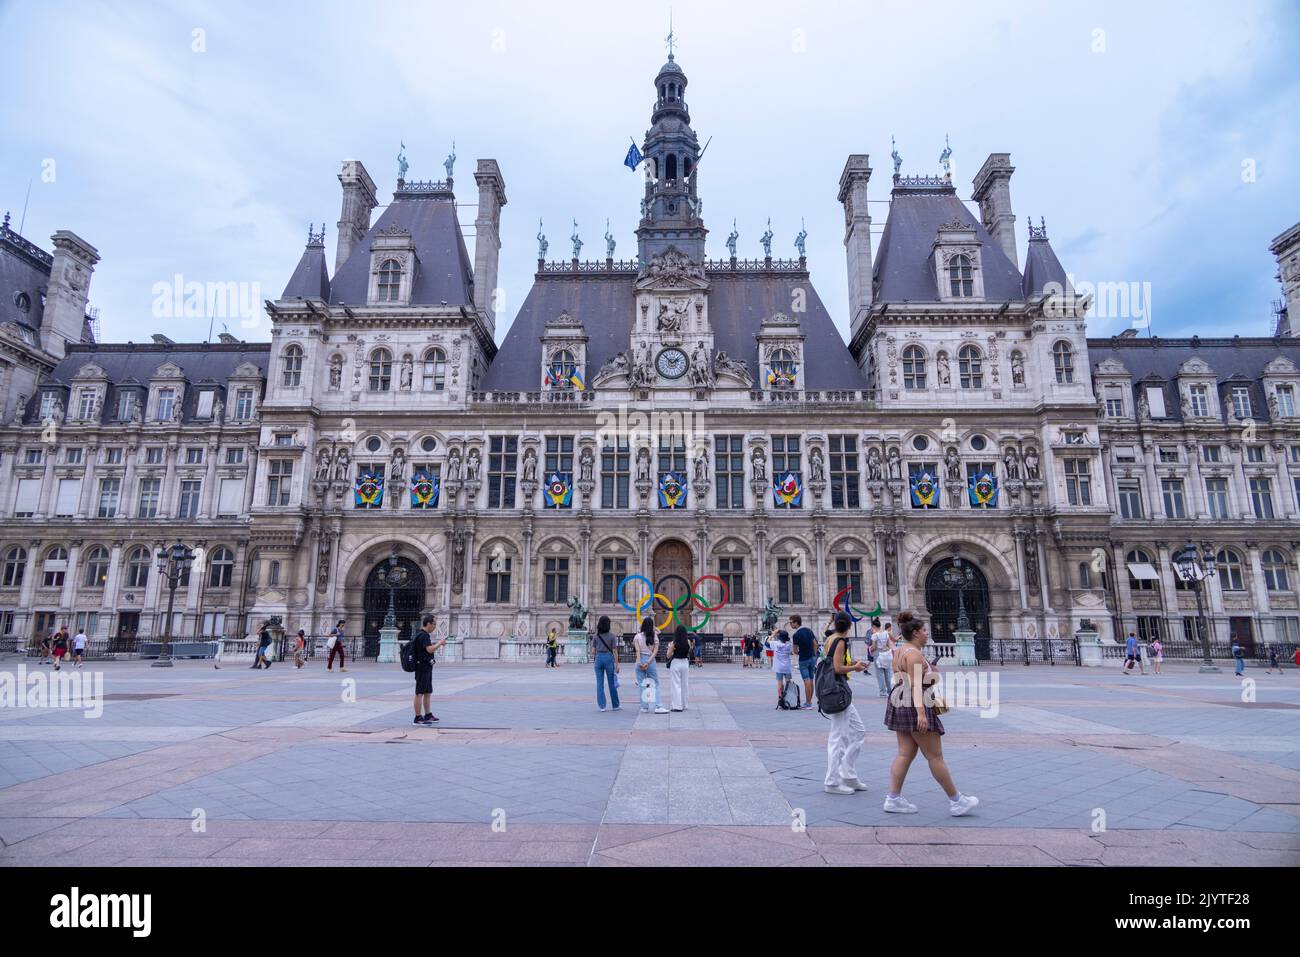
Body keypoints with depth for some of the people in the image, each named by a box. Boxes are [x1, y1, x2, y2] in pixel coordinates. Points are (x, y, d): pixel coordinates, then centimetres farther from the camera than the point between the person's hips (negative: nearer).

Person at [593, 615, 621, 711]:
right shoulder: (612, 636, -6)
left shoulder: (596, 636, 1)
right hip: (608, 658, -2)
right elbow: (615, 651, -6)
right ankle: (615, 706, 17)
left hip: (598, 658, 2)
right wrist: (617, 664, -2)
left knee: (599, 683, 7)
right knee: (612, 683, 8)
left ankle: (602, 706, 7)